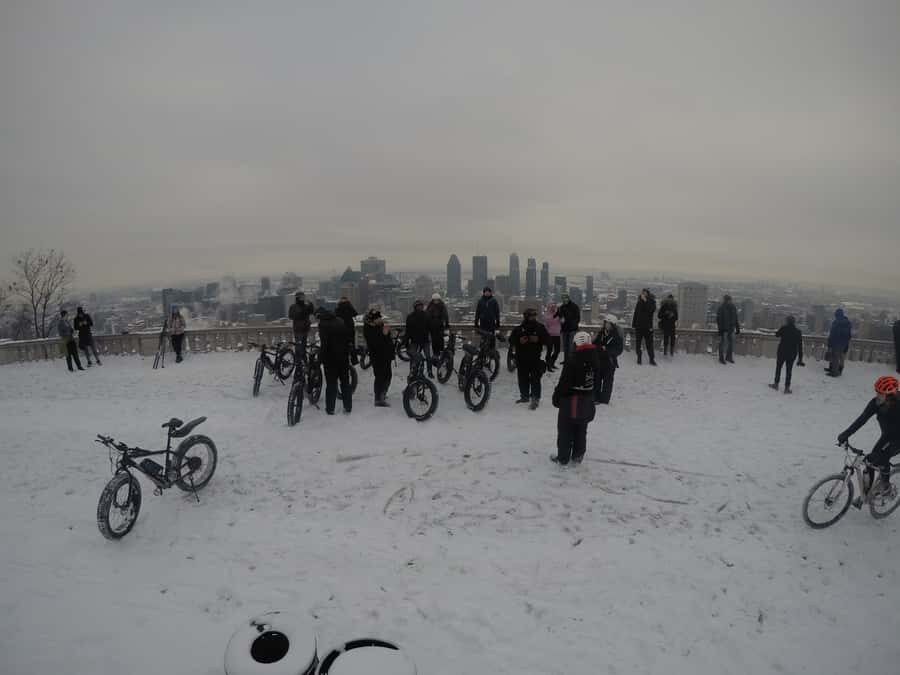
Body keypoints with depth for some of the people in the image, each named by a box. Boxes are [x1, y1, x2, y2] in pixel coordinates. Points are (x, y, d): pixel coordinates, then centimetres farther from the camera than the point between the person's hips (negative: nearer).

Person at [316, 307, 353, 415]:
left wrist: (321, 356, -9)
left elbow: (324, 342, -18)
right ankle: (348, 407, 17)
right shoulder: (341, 321, 7)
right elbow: (348, 338, 9)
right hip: (344, 356, 5)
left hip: (331, 357, -5)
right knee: (345, 382, 13)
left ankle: (330, 408, 8)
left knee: (331, 383, 3)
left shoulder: (323, 324, -11)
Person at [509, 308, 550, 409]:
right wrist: (519, 341, -14)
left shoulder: (540, 327, 3)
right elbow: (511, 340, 5)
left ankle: (535, 398, -4)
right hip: (521, 359, 3)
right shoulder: (518, 329, 5)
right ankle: (524, 395, 27)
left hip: (536, 359, -2)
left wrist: (538, 339, -16)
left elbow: (548, 341, 1)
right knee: (523, 378, 11)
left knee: (535, 379, -7)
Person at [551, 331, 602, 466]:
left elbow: (564, 381, -21)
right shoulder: (595, 359, 1)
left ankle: (563, 458, 14)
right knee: (581, 430, 18)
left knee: (565, 430, 6)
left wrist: (557, 397, -9)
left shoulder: (572, 359, -22)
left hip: (571, 399, -7)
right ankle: (578, 456, 29)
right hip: (587, 400, 7)